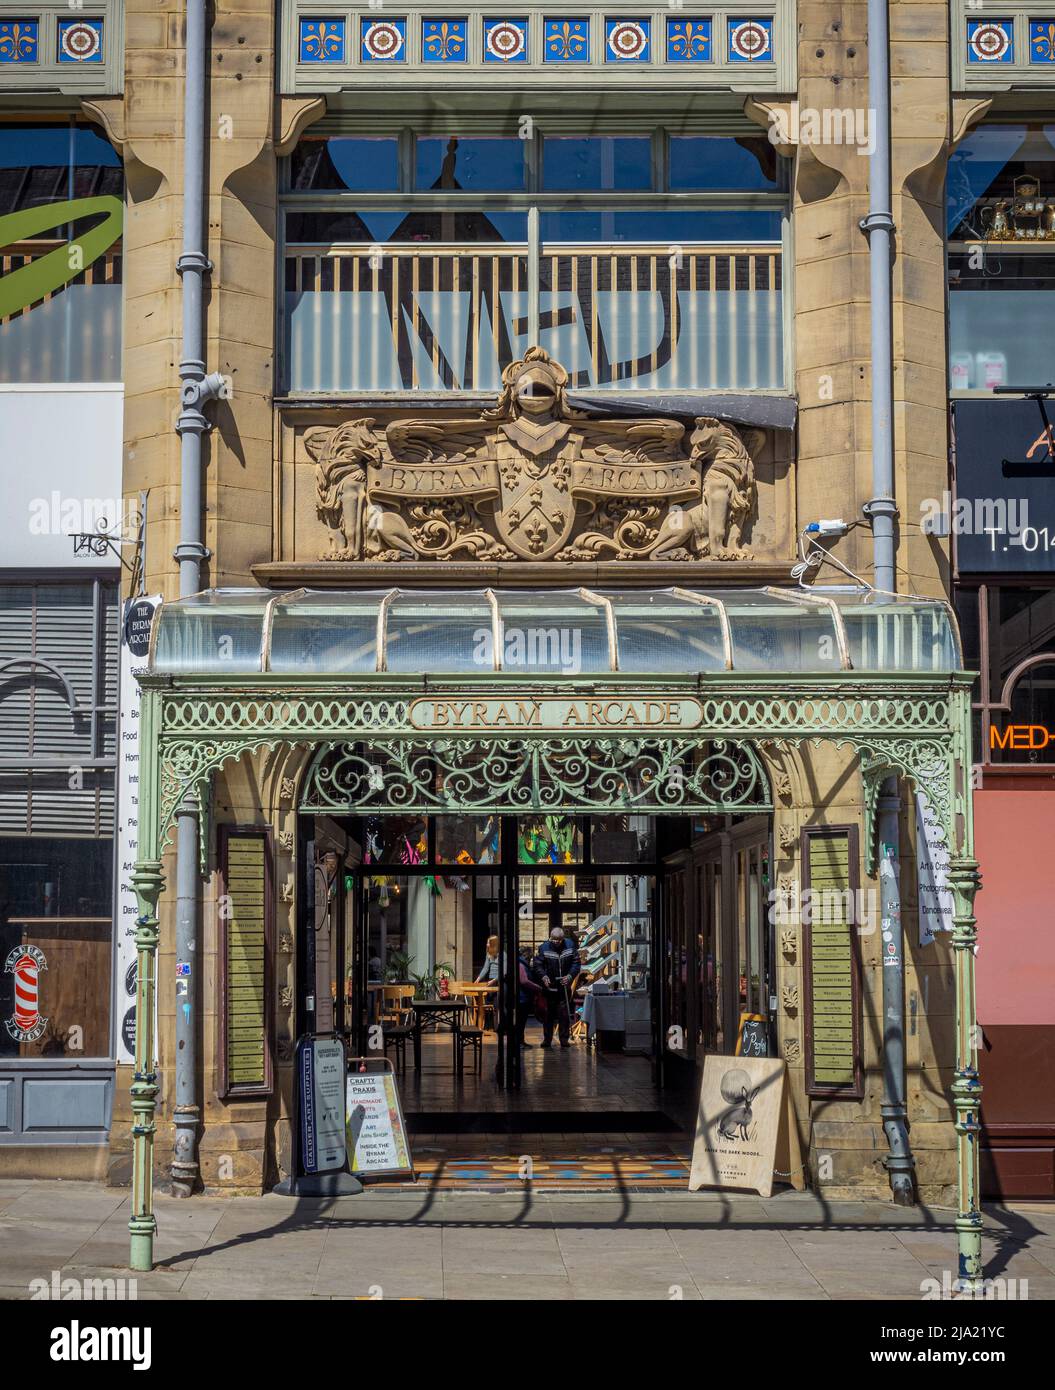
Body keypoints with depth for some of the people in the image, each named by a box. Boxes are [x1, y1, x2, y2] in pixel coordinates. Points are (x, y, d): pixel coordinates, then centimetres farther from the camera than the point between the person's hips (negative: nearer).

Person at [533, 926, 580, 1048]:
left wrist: (570, 976, -12)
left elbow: (576, 963, 2)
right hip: (549, 987, -1)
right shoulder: (544, 948, -5)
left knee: (564, 1015, 0)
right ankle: (547, 1039, 9)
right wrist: (543, 976, -20)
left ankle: (564, 1039, 6)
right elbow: (538, 965, -3)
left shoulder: (570, 946, 0)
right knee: (549, 1015, 2)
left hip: (565, 987, 1)